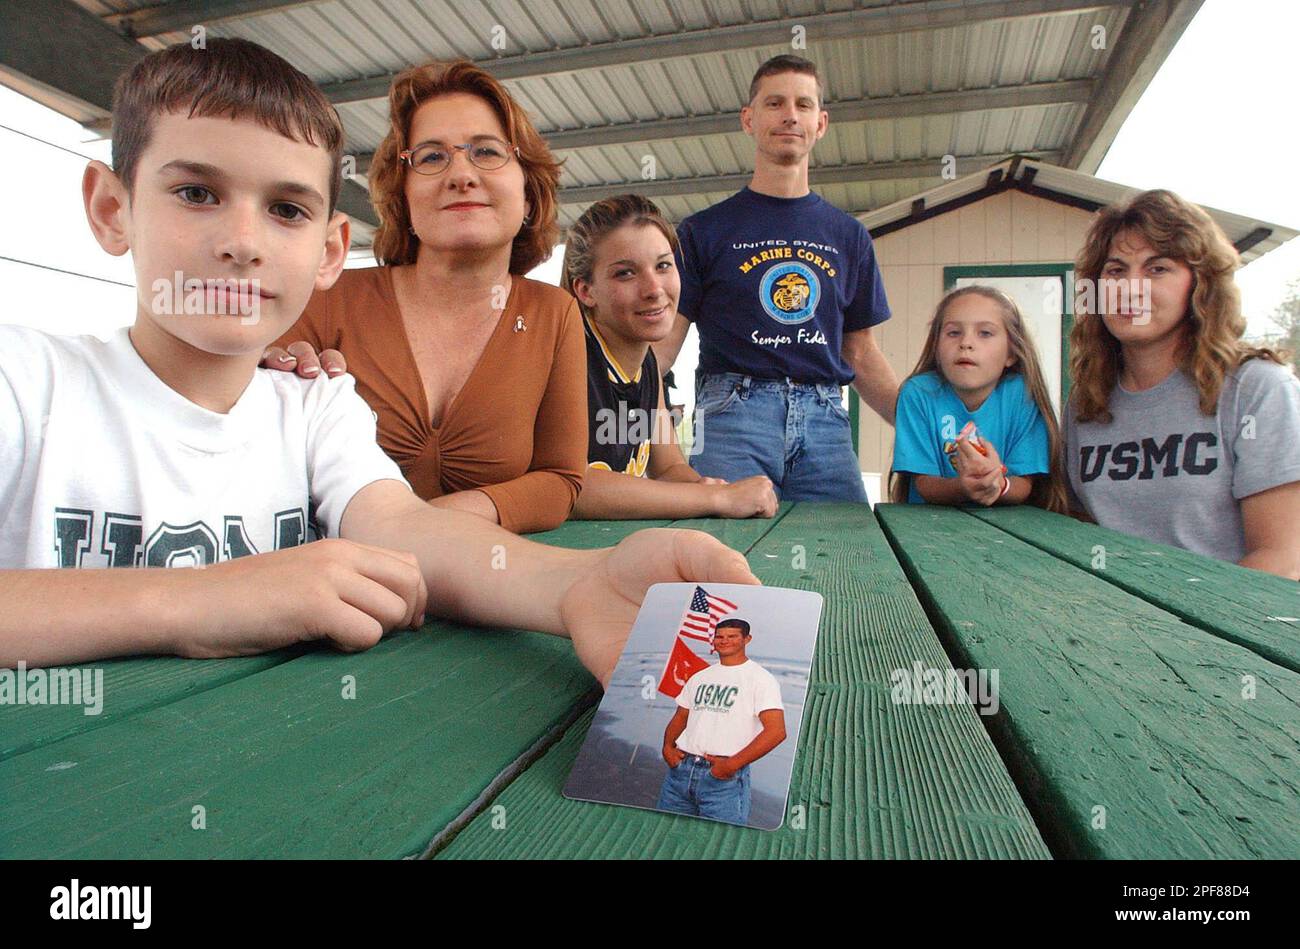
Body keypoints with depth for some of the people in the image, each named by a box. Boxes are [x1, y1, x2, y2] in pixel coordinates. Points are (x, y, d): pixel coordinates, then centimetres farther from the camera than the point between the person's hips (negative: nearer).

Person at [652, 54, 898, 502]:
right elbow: (662, 344, 2)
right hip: (734, 410, -3)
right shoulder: (702, 230, 8)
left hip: (824, 415, 3)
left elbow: (861, 352, 18)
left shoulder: (849, 235, 17)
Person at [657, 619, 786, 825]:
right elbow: (680, 717, 22)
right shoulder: (699, 677, 17)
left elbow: (776, 731, -12)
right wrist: (668, 746, 1)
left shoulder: (761, 678, -3)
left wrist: (733, 764, -16)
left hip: (724, 778, -5)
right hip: (680, 768, 5)